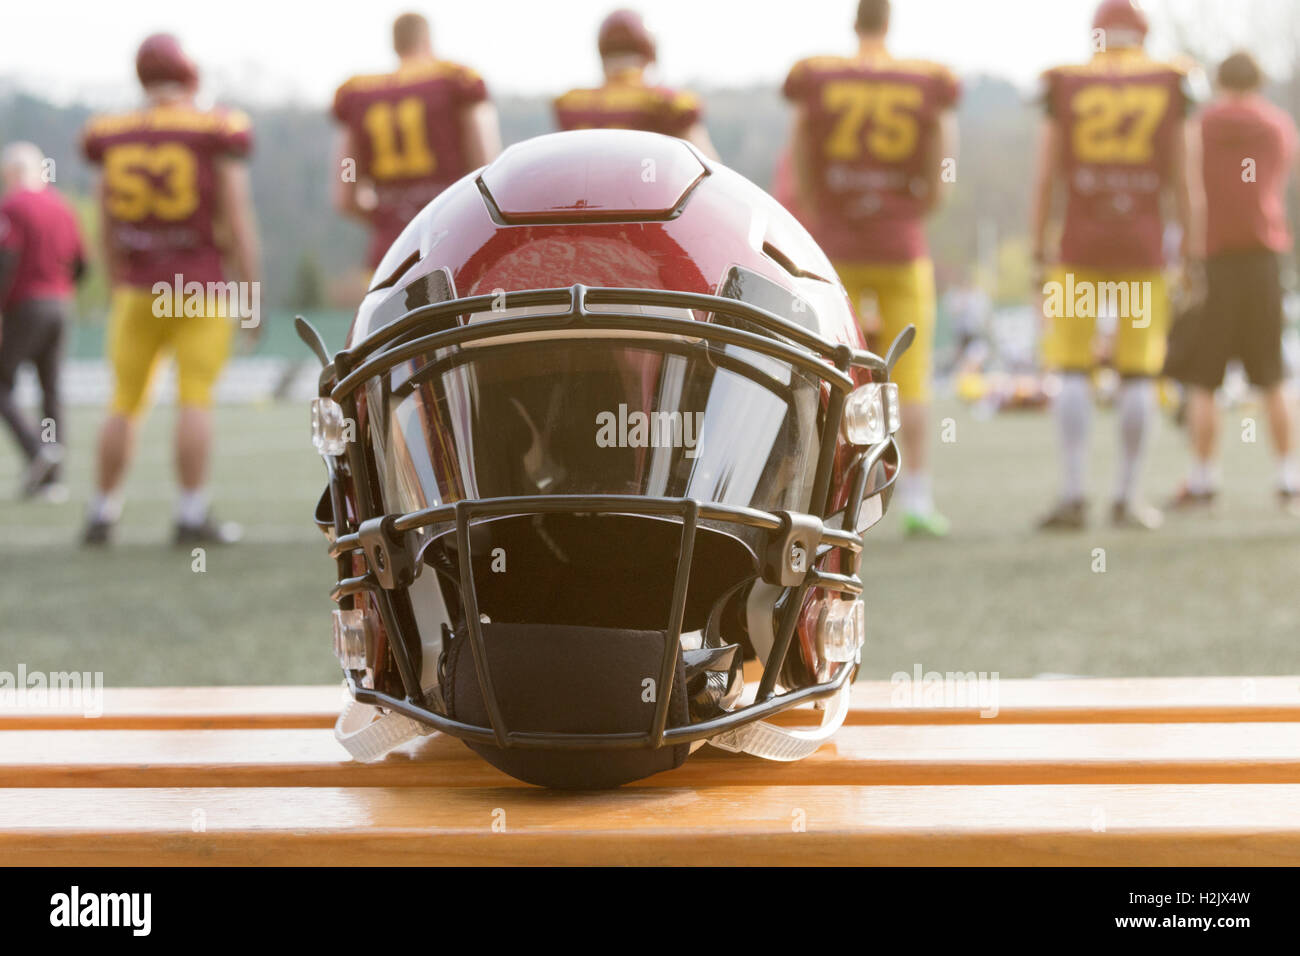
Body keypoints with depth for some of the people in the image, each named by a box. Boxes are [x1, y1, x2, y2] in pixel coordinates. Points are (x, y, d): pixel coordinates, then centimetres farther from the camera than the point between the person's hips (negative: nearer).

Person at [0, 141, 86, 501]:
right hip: (59, 306, 7)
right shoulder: (61, 207, 12)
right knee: (51, 391, 8)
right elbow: (79, 264, 14)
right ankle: (50, 480, 8)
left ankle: (37, 448, -19)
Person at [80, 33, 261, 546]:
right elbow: (237, 220, -8)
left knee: (125, 402, 11)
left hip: (137, 291, 4)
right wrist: (252, 296, -2)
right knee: (196, 400, -2)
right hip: (201, 290, -3)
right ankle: (192, 515, -3)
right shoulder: (215, 136, -8)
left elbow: (108, 229, 11)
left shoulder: (112, 138, 4)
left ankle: (102, 513, 15)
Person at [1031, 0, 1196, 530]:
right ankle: (1126, 497, 8)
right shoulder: (1168, 88, 4)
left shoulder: (1065, 87, 3)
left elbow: (1044, 178, 1)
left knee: (1072, 369, 3)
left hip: (1080, 245, 0)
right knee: (1138, 372, 7)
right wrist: (1193, 255, 9)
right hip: (1144, 245, 0)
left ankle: (1073, 495, -3)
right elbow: (1181, 180, 4)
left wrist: (1038, 252, 6)